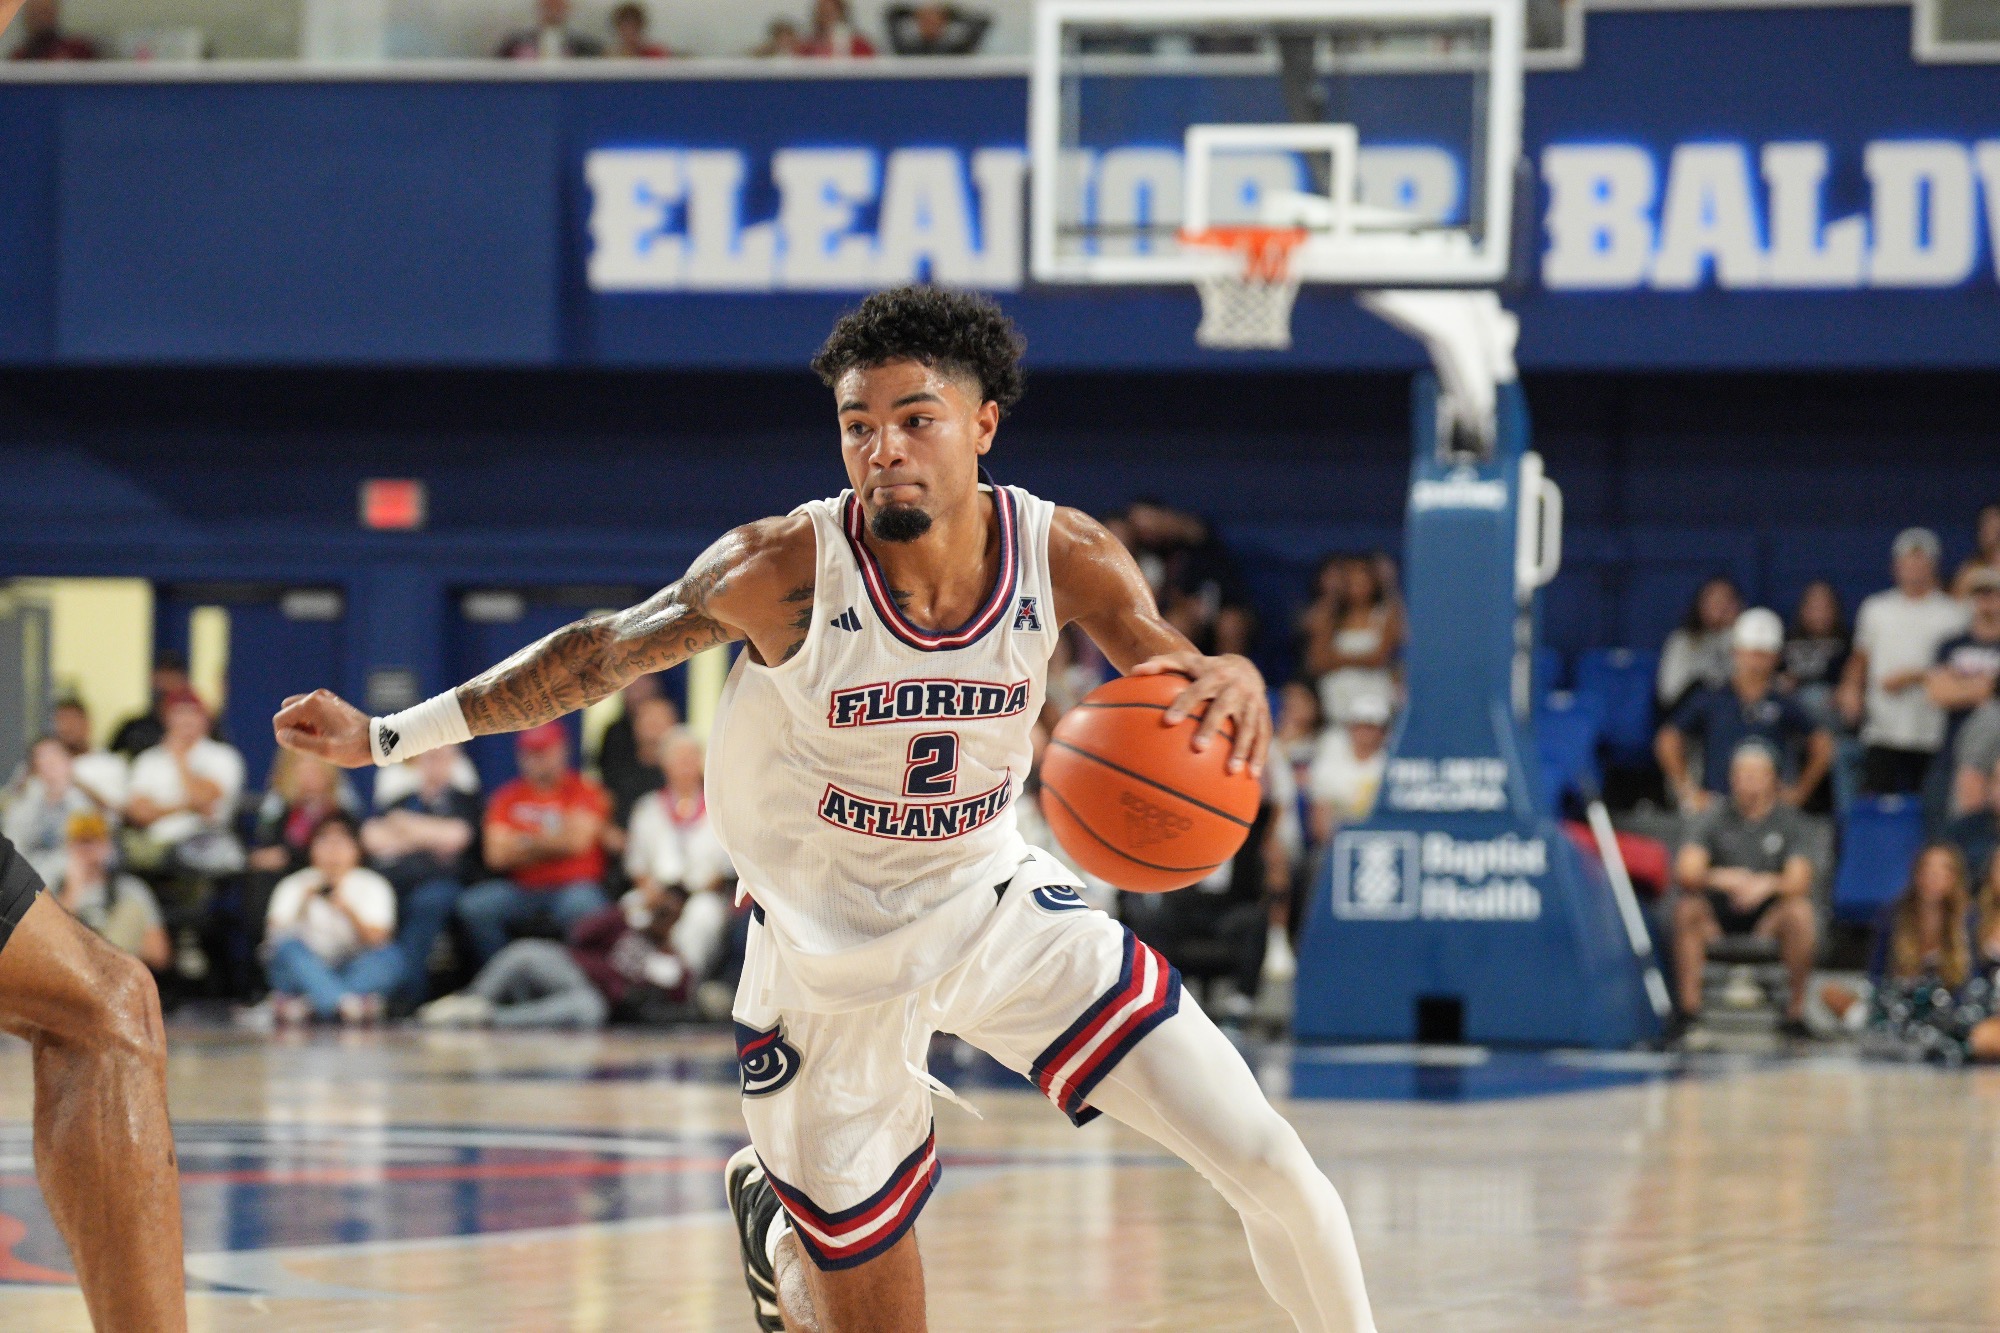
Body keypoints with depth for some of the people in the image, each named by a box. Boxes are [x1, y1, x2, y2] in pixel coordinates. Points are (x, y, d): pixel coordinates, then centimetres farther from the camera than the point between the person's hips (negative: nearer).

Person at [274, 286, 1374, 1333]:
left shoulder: (1061, 555, -16)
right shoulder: (787, 570, -22)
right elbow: (601, 650, -10)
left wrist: (1231, 683, -43)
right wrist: (386, 737, -9)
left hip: (997, 904, 2)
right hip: (829, 957, -2)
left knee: (1268, 1166, -9)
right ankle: (776, 1215, 43)